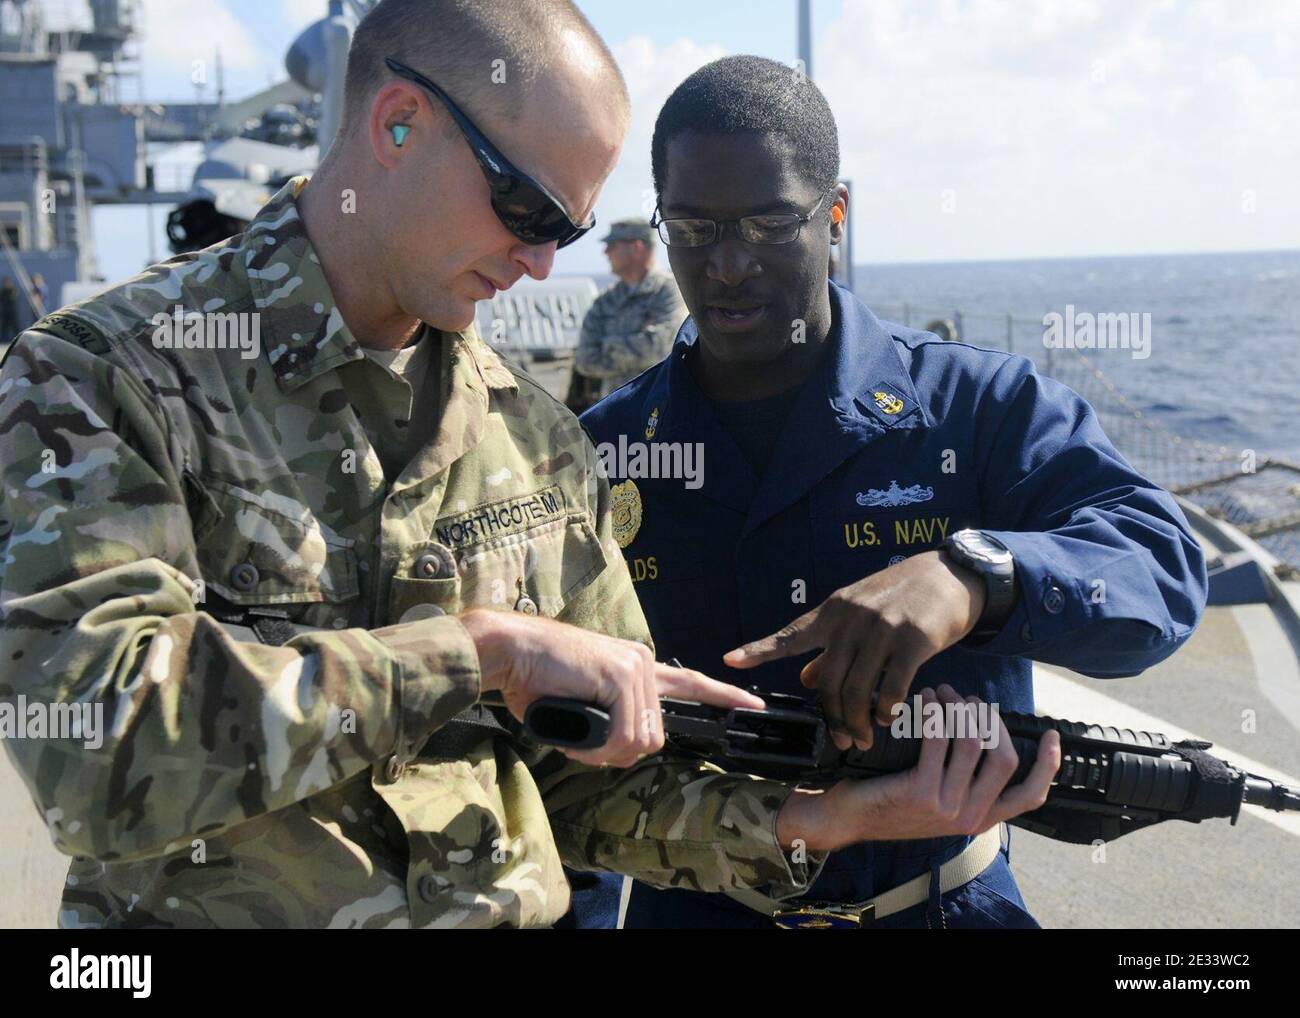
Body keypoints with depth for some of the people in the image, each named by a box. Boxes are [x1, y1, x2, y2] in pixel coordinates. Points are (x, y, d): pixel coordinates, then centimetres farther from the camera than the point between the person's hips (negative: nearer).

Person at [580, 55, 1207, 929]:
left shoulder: (981, 408, 0)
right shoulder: (598, 454, 4)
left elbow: (1164, 562, -15)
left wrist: (973, 577, -33)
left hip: (944, 900, 1)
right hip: (692, 905, -1)